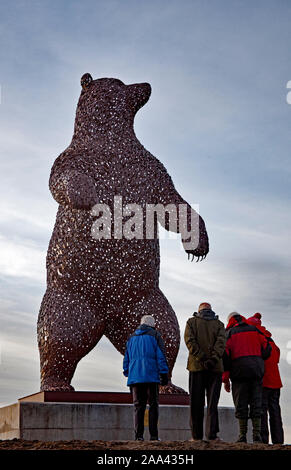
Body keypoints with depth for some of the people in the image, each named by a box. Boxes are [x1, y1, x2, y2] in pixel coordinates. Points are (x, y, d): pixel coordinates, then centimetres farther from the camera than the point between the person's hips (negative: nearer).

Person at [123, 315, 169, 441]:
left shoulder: (132, 337, 19)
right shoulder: (155, 335, 5)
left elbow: (126, 358, 19)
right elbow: (161, 356, -2)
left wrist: (127, 374, 21)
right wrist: (164, 374, -3)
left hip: (135, 377, 4)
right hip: (151, 376, -4)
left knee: (138, 406, 5)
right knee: (153, 405, 1)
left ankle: (138, 434, -2)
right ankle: (153, 435, -5)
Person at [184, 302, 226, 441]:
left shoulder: (191, 322, 11)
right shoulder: (219, 324, 12)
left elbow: (189, 340, -6)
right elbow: (221, 342, -6)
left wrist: (202, 359, -12)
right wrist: (213, 359, -16)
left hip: (196, 366, 0)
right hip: (215, 367, 0)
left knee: (196, 402, 4)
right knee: (212, 401, 1)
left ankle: (196, 435, 3)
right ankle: (212, 434, -6)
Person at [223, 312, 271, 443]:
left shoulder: (229, 333, 7)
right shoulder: (254, 329, 14)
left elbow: (225, 355, -2)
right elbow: (266, 349, 7)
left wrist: (225, 378, -1)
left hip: (239, 372, -2)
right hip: (257, 371, 2)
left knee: (241, 406, 2)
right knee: (256, 404, 5)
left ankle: (242, 436, 0)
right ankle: (257, 435, 0)